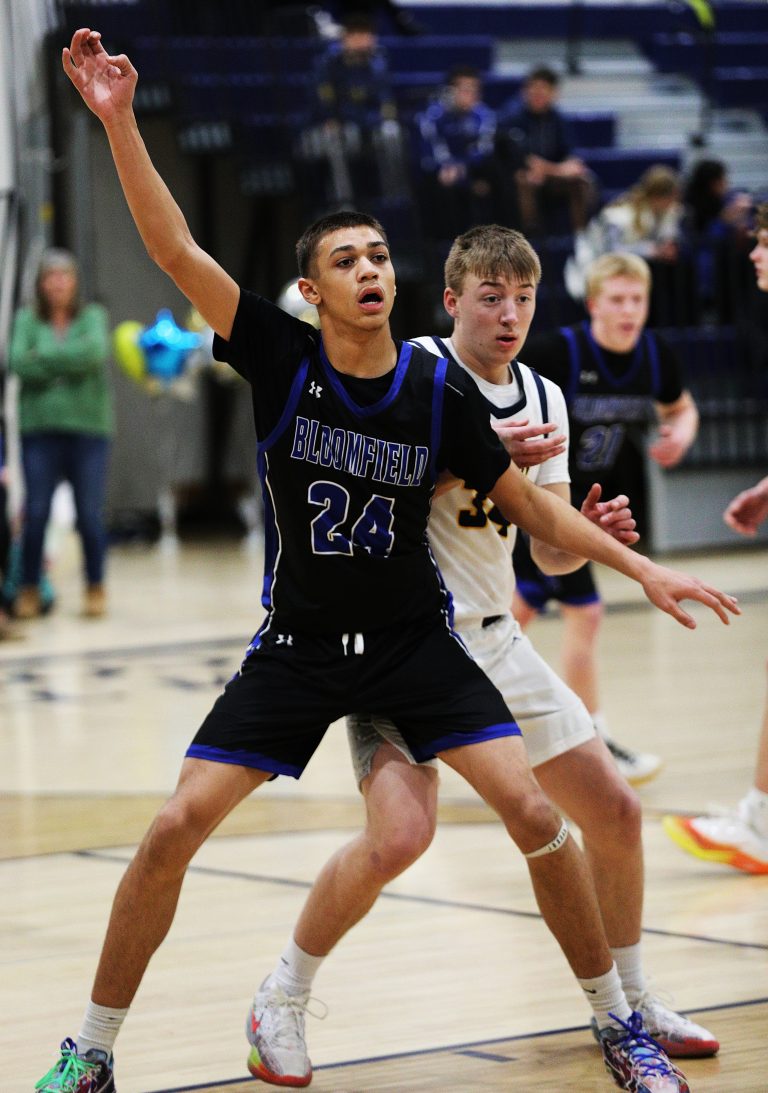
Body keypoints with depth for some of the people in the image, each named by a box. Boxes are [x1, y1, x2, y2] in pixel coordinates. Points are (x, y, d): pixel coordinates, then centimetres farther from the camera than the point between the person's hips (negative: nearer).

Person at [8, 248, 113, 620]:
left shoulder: (92, 317, 7)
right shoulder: (27, 320, 7)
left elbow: (95, 350, -12)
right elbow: (18, 362, -8)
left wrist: (45, 358, -9)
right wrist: (69, 362, -10)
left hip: (87, 429, 0)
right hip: (40, 430, 0)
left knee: (90, 515, 0)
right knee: (35, 513, -4)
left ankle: (95, 589, 13)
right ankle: (29, 590, 6)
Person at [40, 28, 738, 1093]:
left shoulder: (440, 388, -7)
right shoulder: (281, 357, -10)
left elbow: (529, 503, 5)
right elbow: (176, 249, -18)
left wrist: (643, 568, 0)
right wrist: (119, 121, -28)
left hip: (415, 640, 1)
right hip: (296, 643, 0)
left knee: (533, 812, -11)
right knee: (174, 830, -10)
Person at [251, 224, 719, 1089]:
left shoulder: (544, 399, 9)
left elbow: (549, 551, 13)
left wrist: (590, 532, -10)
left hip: (494, 637, 7)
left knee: (614, 811, 6)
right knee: (400, 832, -24)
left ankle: (629, 1004, 27)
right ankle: (281, 1001, -3)